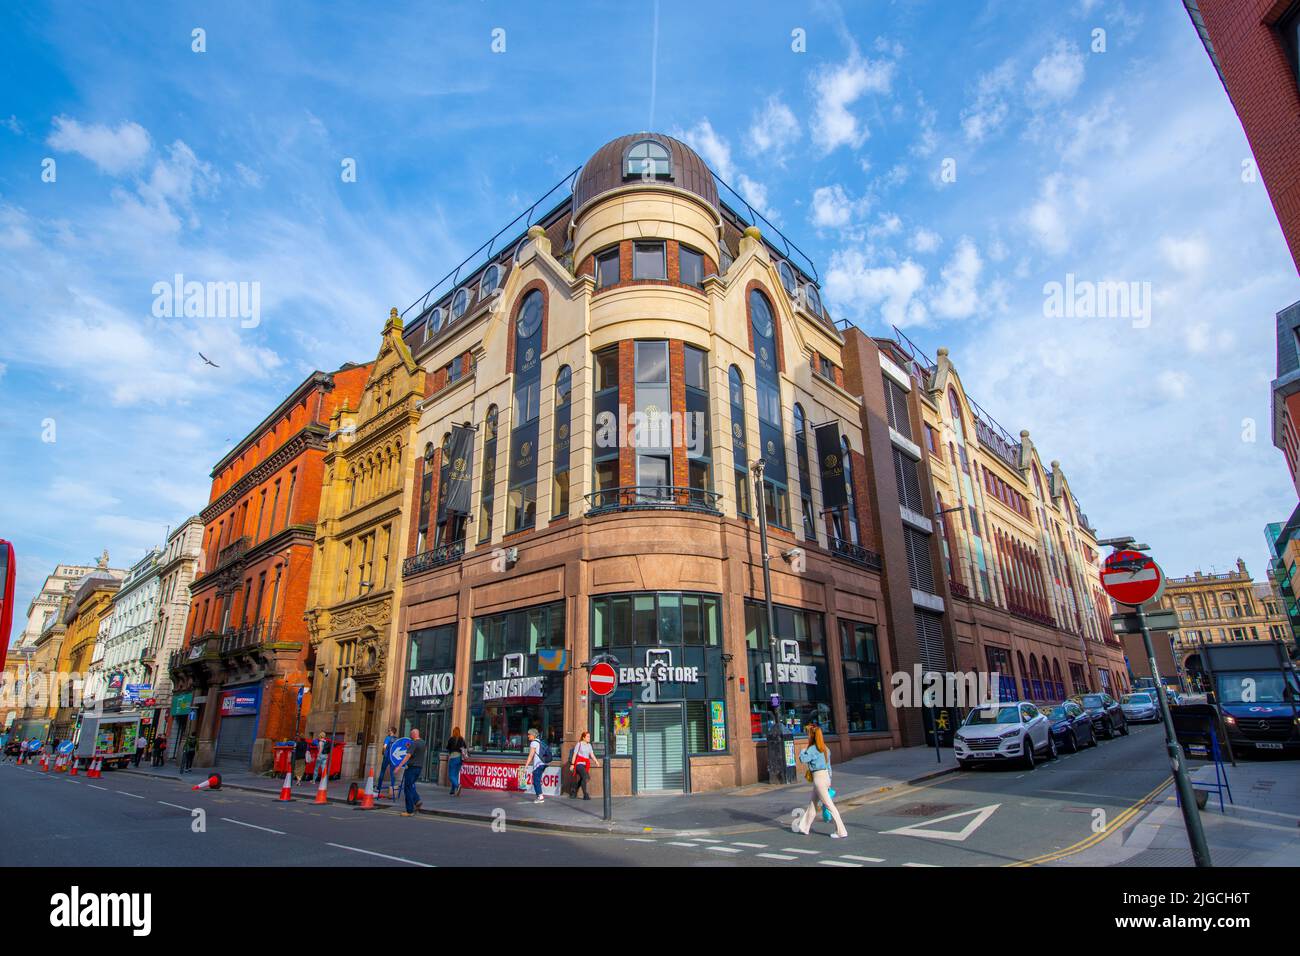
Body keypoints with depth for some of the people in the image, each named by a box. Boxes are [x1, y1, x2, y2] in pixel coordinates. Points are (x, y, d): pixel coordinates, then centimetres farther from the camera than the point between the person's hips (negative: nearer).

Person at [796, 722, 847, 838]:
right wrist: (829, 781, 23)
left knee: (829, 805, -3)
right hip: (825, 776, 9)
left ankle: (841, 832, 1)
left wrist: (803, 751, -5)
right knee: (812, 804, 18)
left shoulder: (813, 749, -17)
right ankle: (804, 828, 29)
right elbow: (828, 765, 16)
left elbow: (803, 759, -26)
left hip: (818, 778, -9)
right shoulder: (825, 748, 10)